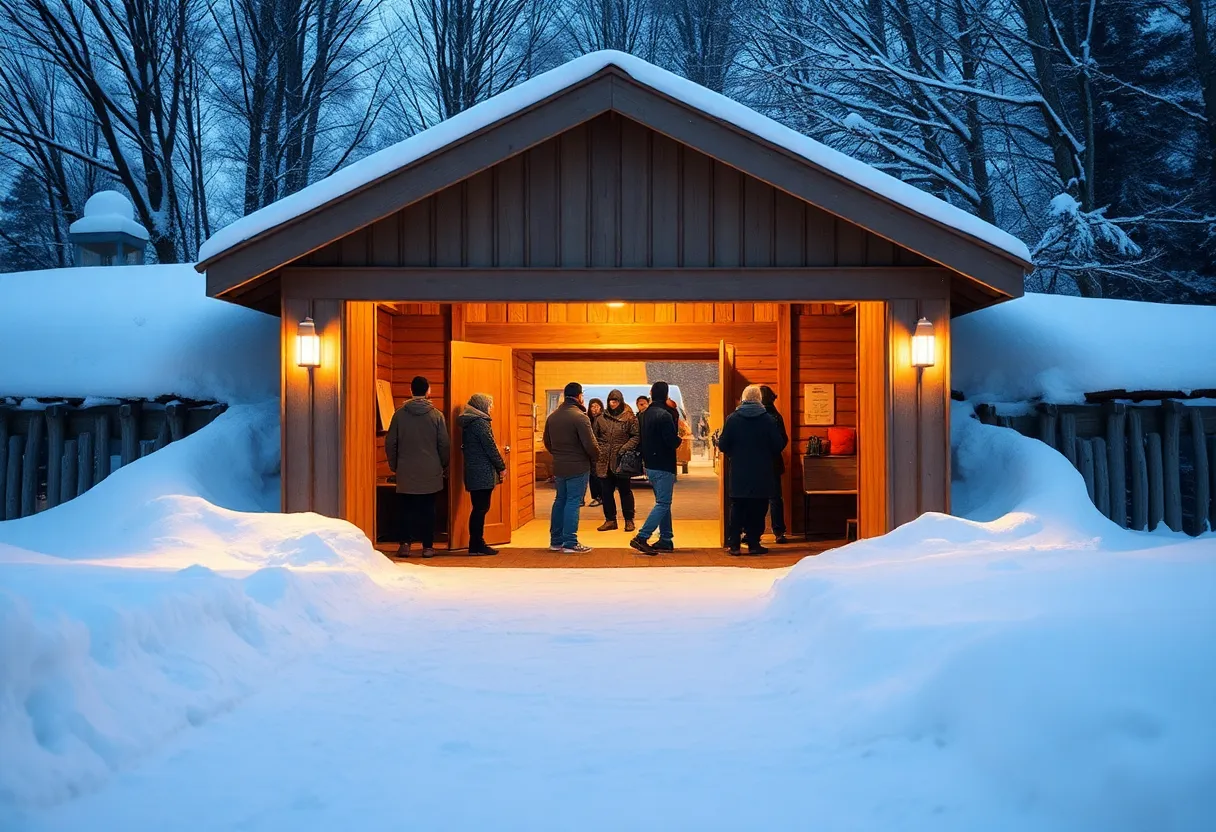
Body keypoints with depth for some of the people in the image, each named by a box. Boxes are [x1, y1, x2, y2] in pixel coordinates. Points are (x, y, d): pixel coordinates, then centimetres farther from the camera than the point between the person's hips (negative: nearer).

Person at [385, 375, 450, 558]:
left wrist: (394, 465, 15)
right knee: (428, 509, 6)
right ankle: (428, 546, 7)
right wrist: (444, 466, 13)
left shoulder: (400, 414, -2)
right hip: (430, 471, 0)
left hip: (406, 472, 1)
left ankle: (405, 543, -1)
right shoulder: (436, 415, -4)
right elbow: (444, 445, -1)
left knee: (407, 509, 8)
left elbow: (390, 443, 2)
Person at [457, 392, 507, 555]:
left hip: (473, 472, 9)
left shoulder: (468, 423, 15)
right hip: (483, 473, -9)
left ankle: (476, 544, 15)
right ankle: (477, 545, -4)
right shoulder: (480, 422, -13)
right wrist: (501, 467, -4)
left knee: (479, 508, 12)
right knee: (481, 508, -6)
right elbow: (490, 447, -14)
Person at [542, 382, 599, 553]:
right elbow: (590, 444, -18)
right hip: (578, 467, -7)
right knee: (573, 503, -3)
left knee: (560, 501, 15)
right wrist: (596, 457, 0)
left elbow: (547, 442, 15)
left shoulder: (552, 417, 7)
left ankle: (556, 541, 20)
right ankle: (570, 543, -2)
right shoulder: (579, 417, -17)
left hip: (559, 466, 7)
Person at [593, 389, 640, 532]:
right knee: (606, 491, 8)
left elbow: (636, 437, -6)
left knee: (625, 491, 5)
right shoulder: (601, 418, 9)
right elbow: (595, 437, 14)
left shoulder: (629, 418, -2)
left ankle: (629, 520, 14)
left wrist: (624, 449, -16)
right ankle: (610, 520, 18)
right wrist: (598, 450, 0)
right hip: (604, 461, 4)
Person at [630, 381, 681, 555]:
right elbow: (673, 442, -20)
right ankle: (641, 537, -15)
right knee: (663, 504, -6)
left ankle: (666, 539, 19)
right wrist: (679, 438, 0)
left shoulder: (643, 415, 9)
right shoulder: (665, 415, -17)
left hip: (650, 465, 8)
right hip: (664, 467, -8)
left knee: (663, 502, 17)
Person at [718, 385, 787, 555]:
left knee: (737, 509, 8)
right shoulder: (768, 419, -6)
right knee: (757, 509, 6)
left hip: (738, 473, 1)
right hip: (761, 475, -1)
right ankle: (753, 544, 7)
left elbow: (723, 445, -3)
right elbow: (779, 445, -3)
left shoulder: (732, 419, -4)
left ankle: (734, 544, 6)